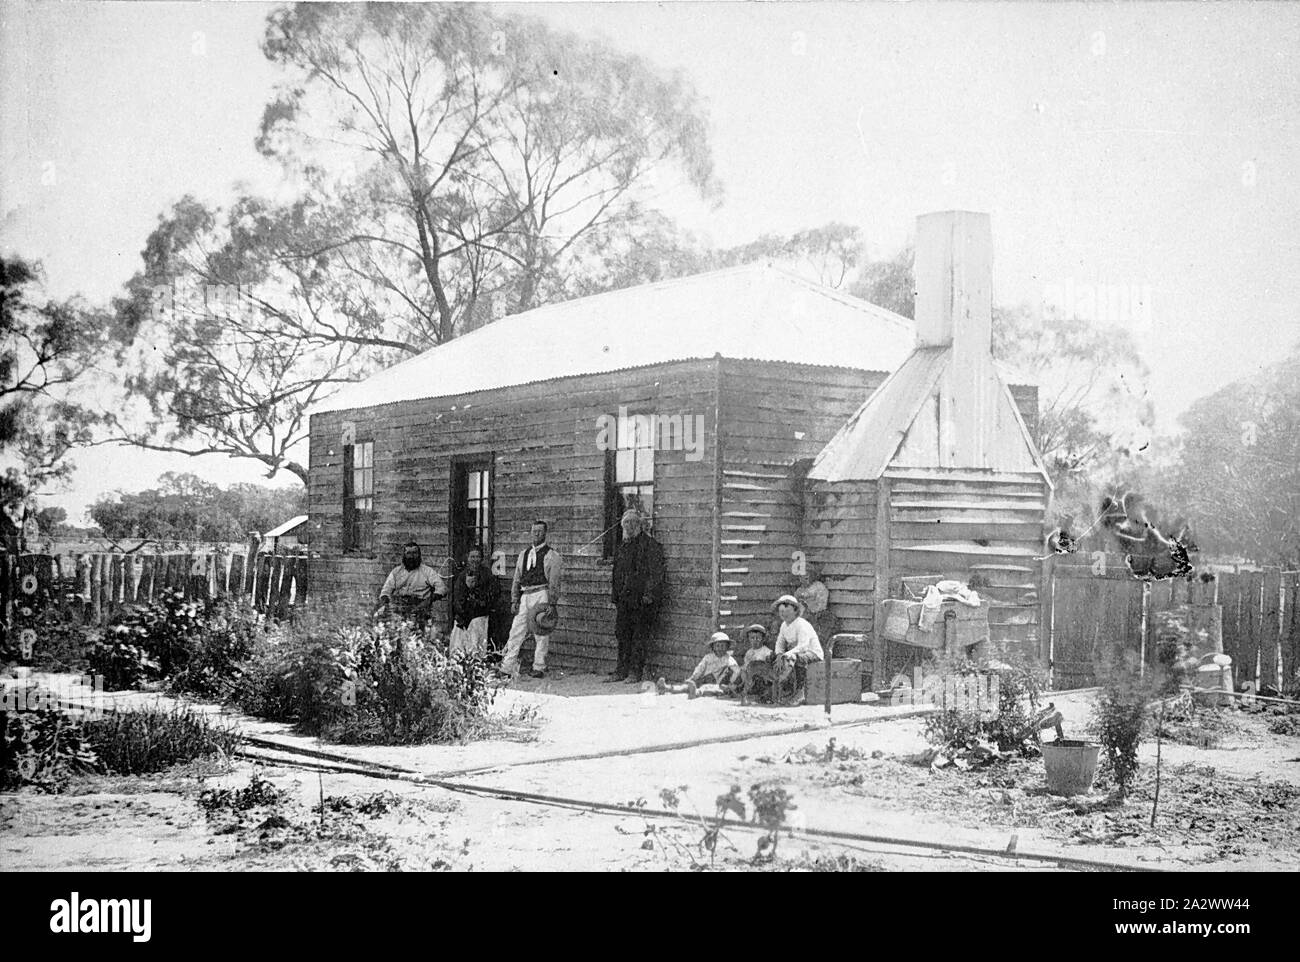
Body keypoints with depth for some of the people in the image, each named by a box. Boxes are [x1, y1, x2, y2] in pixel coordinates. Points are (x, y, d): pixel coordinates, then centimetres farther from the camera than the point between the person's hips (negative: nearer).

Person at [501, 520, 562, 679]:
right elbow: (516, 579, 17)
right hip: (525, 596, 5)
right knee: (516, 632, -1)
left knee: (541, 635, -2)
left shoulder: (551, 555, 1)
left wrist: (552, 604, -10)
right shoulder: (523, 554, 17)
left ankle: (539, 668, 5)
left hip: (542, 596, -5)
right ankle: (506, 668, -2)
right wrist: (514, 601, 9)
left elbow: (554, 582, -3)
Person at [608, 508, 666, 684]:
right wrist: (614, 597, 19)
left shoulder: (651, 545, -4)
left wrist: (649, 594, -18)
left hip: (642, 599, -7)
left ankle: (636, 672, -1)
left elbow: (656, 572, -11)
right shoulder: (622, 548, 20)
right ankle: (622, 671, 13)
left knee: (639, 636, -5)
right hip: (624, 599, 7)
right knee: (622, 635, 7)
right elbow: (616, 575, 25)